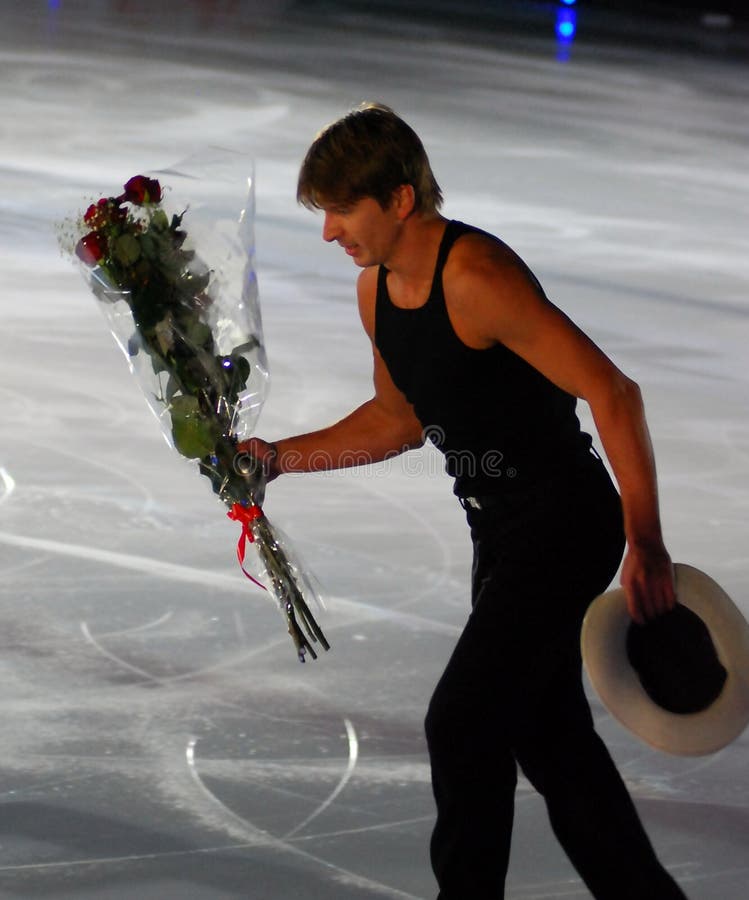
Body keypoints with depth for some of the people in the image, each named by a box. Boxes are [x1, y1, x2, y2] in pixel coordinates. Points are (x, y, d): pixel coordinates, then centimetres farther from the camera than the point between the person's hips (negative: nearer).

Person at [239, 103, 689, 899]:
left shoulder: (477, 278, -25)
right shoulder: (376, 291, 3)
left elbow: (612, 394, -27)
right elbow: (401, 419, 19)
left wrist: (645, 545, -28)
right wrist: (281, 458, 10)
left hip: (565, 524, -9)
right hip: (503, 532, 9)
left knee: (461, 726, -10)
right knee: (550, 736, 16)